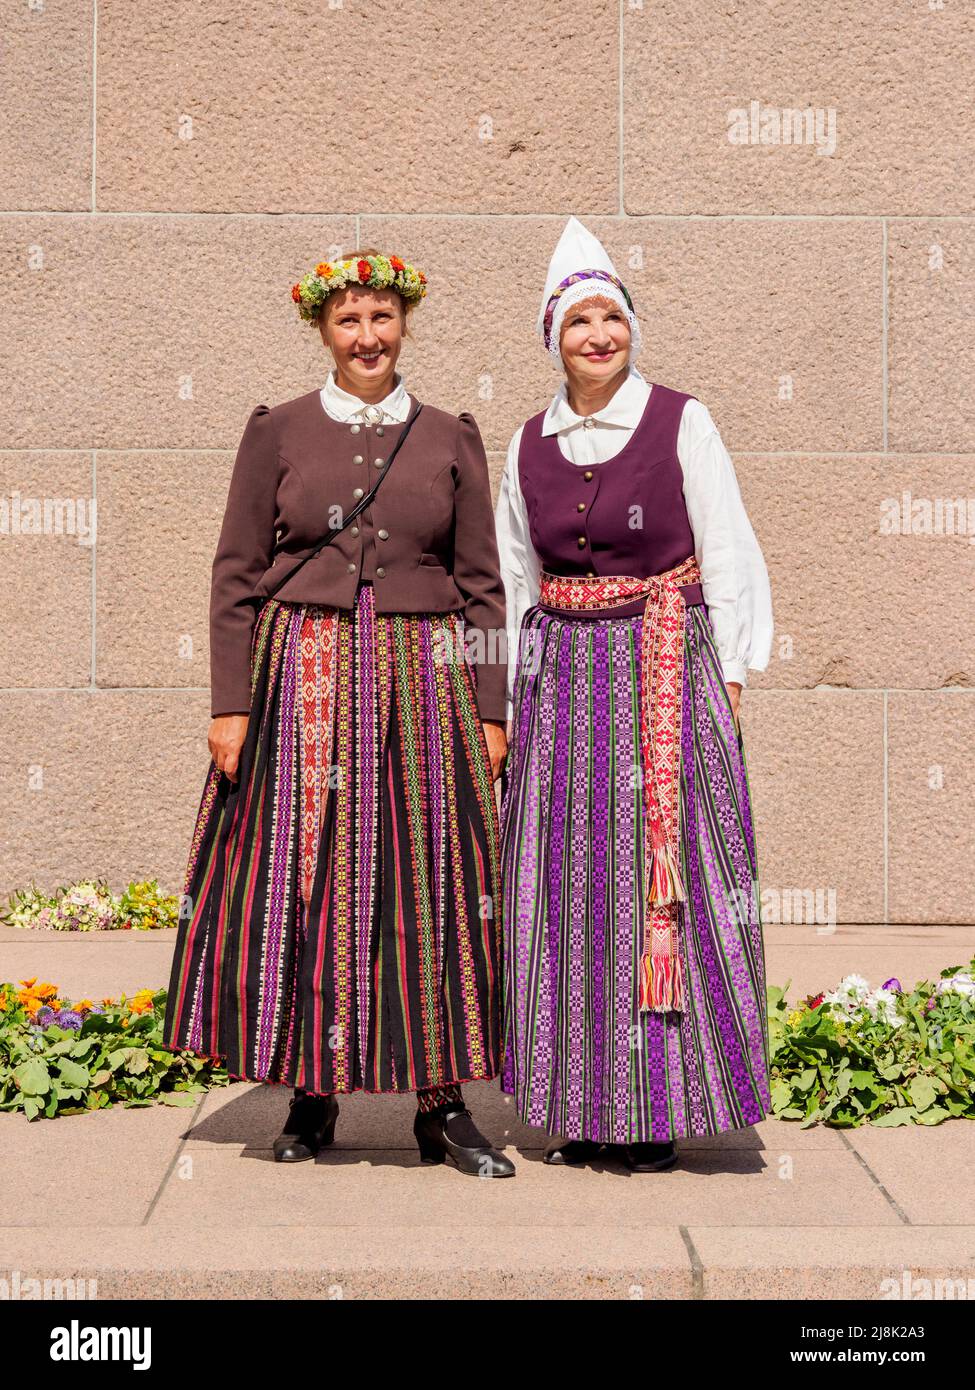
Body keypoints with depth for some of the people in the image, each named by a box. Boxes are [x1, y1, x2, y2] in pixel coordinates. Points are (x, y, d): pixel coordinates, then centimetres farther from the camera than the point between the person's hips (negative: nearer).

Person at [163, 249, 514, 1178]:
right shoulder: (277, 433, 5)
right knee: (305, 883, 2)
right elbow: (237, 576, 3)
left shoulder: (449, 440, 8)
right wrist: (231, 703, -4)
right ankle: (313, 1094, 15)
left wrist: (491, 709, 2)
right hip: (303, 685, -1)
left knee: (431, 885, 2)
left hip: (423, 687, 1)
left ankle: (442, 1101, 11)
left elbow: (483, 585, 8)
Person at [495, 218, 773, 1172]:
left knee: (664, 877, -3)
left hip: (666, 675, -3)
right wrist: (508, 699, 10)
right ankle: (581, 1107, 14)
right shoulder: (531, 443, 9)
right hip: (562, 680, 4)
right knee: (568, 883, 4)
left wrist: (724, 676, -5)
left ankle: (663, 1106, 7)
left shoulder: (680, 422, -2)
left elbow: (726, 555, -1)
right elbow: (515, 579, 13)